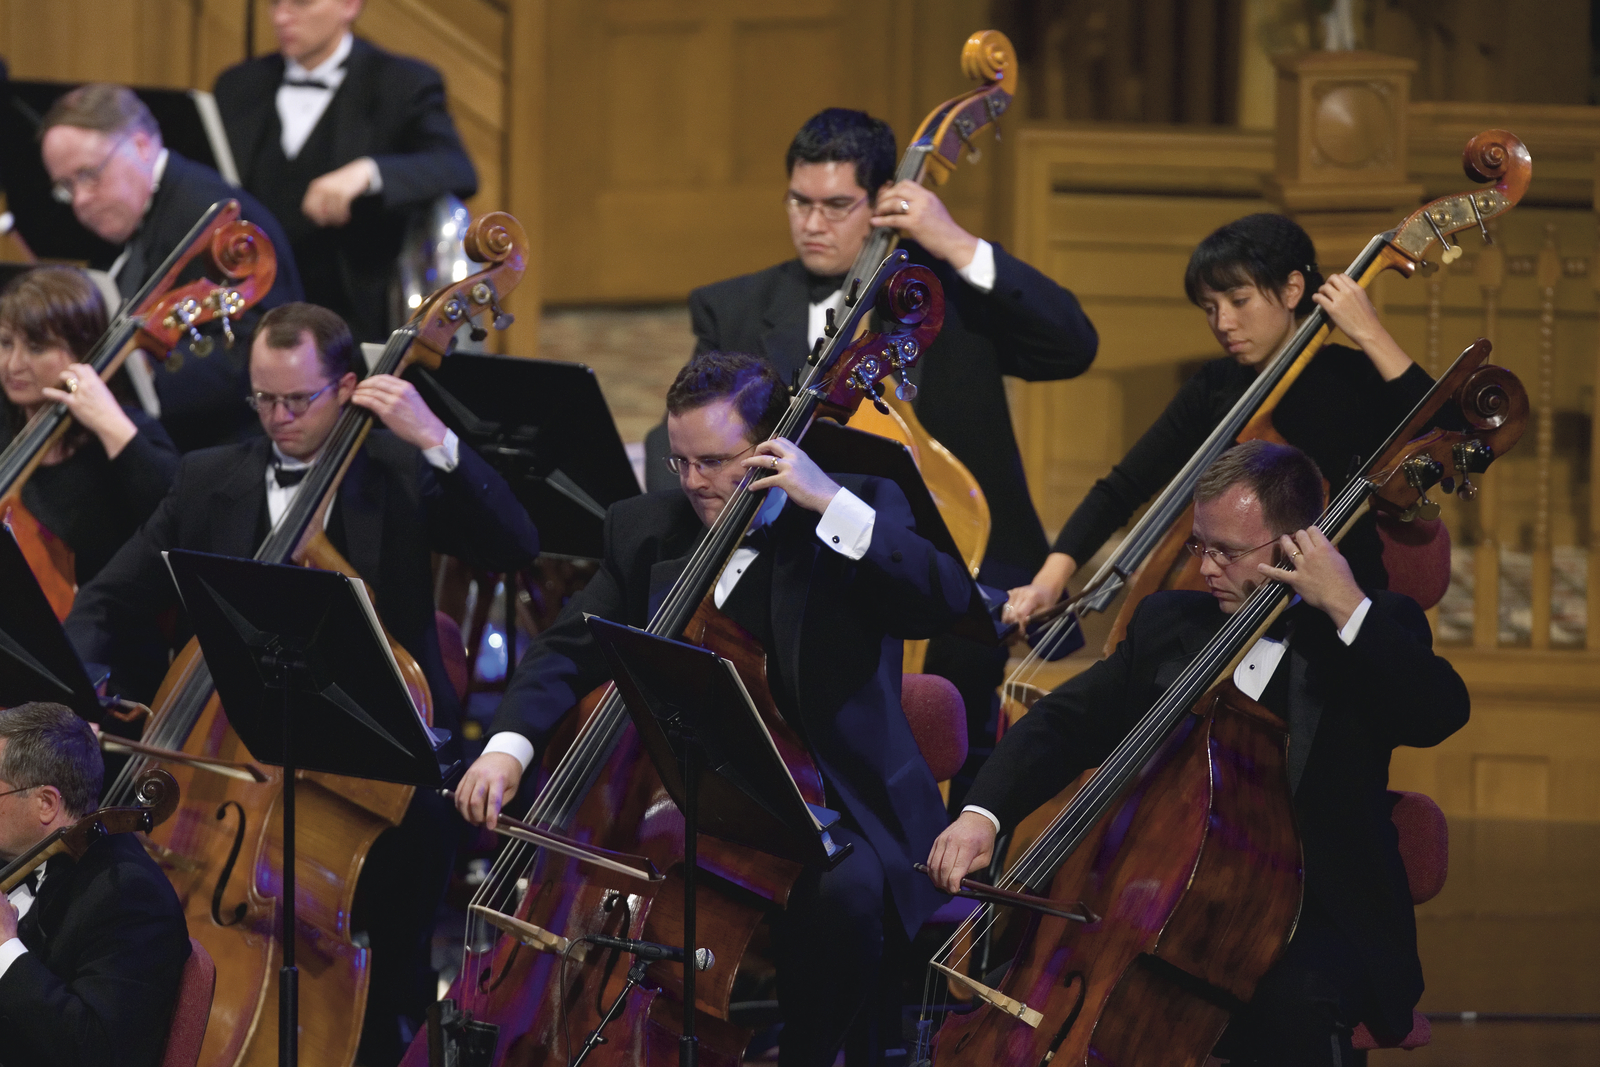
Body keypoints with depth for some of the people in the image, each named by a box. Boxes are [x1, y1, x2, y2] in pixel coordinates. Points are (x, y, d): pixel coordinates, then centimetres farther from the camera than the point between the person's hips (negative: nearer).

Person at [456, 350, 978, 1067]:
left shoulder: (856, 512, -3)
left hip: (824, 802, -4)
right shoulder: (645, 530, 9)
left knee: (841, 892, -36)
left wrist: (833, 503, -26)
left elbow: (948, 600, -19)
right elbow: (568, 651, 6)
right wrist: (509, 746, -13)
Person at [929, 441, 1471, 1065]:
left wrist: (1348, 607, -21)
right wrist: (982, 814, -4)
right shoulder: (1168, 624, 14)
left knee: (1296, 1003, -37)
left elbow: (1440, 714, -16)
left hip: (1310, 927, -4)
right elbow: (1062, 723, 14)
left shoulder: (1367, 632, 3)